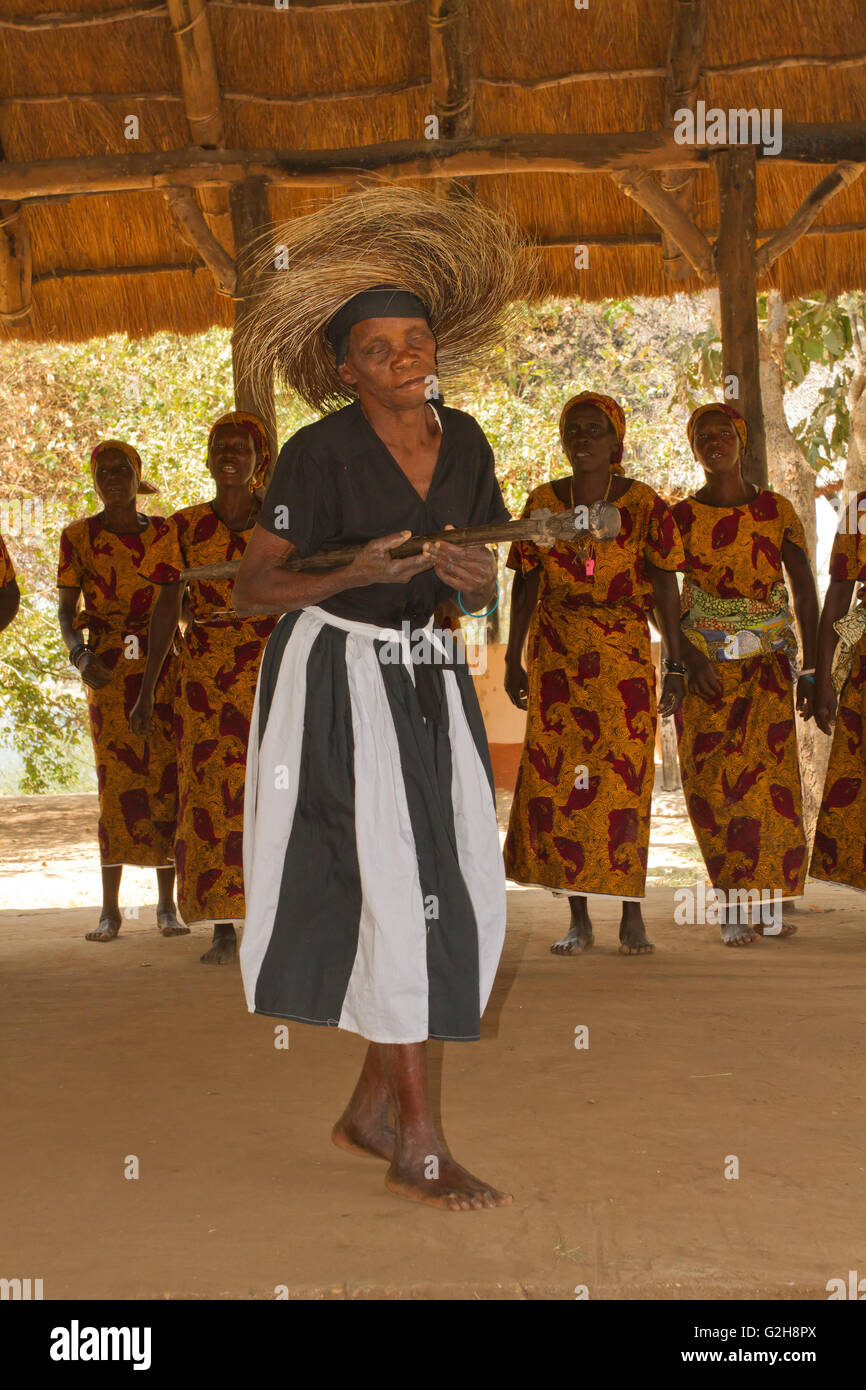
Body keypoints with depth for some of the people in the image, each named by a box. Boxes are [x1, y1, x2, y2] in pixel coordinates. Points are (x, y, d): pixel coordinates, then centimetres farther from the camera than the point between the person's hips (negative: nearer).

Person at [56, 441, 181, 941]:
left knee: (166, 778, -1)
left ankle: (168, 903, 6)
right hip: (108, 671, -1)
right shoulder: (79, 537, 5)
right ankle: (111, 908, 1)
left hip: (163, 664, 1)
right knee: (117, 782, -5)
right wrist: (81, 655, -15)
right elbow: (67, 610, 4)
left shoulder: (164, 531, 8)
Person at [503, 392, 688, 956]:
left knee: (624, 781, -6)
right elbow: (525, 586, 12)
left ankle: (632, 916, 6)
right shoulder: (542, 502, 7)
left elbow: (666, 591, 0)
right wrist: (514, 659, 8)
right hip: (556, 660, 2)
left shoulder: (644, 503, -1)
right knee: (558, 781, -3)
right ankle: (580, 920, 5)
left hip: (625, 658, -2)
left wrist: (676, 667, -4)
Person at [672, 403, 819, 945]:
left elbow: (806, 593, 4)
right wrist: (687, 658, -12)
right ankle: (736, 906, 2)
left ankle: (767, 902, -2)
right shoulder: (681, 516, 4)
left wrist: (810, 669, 0)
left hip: (768, 660, 0)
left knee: (766, 771, -12)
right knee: (712, 783, -5)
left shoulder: (777, 510, 4)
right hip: (704, 665, 1)